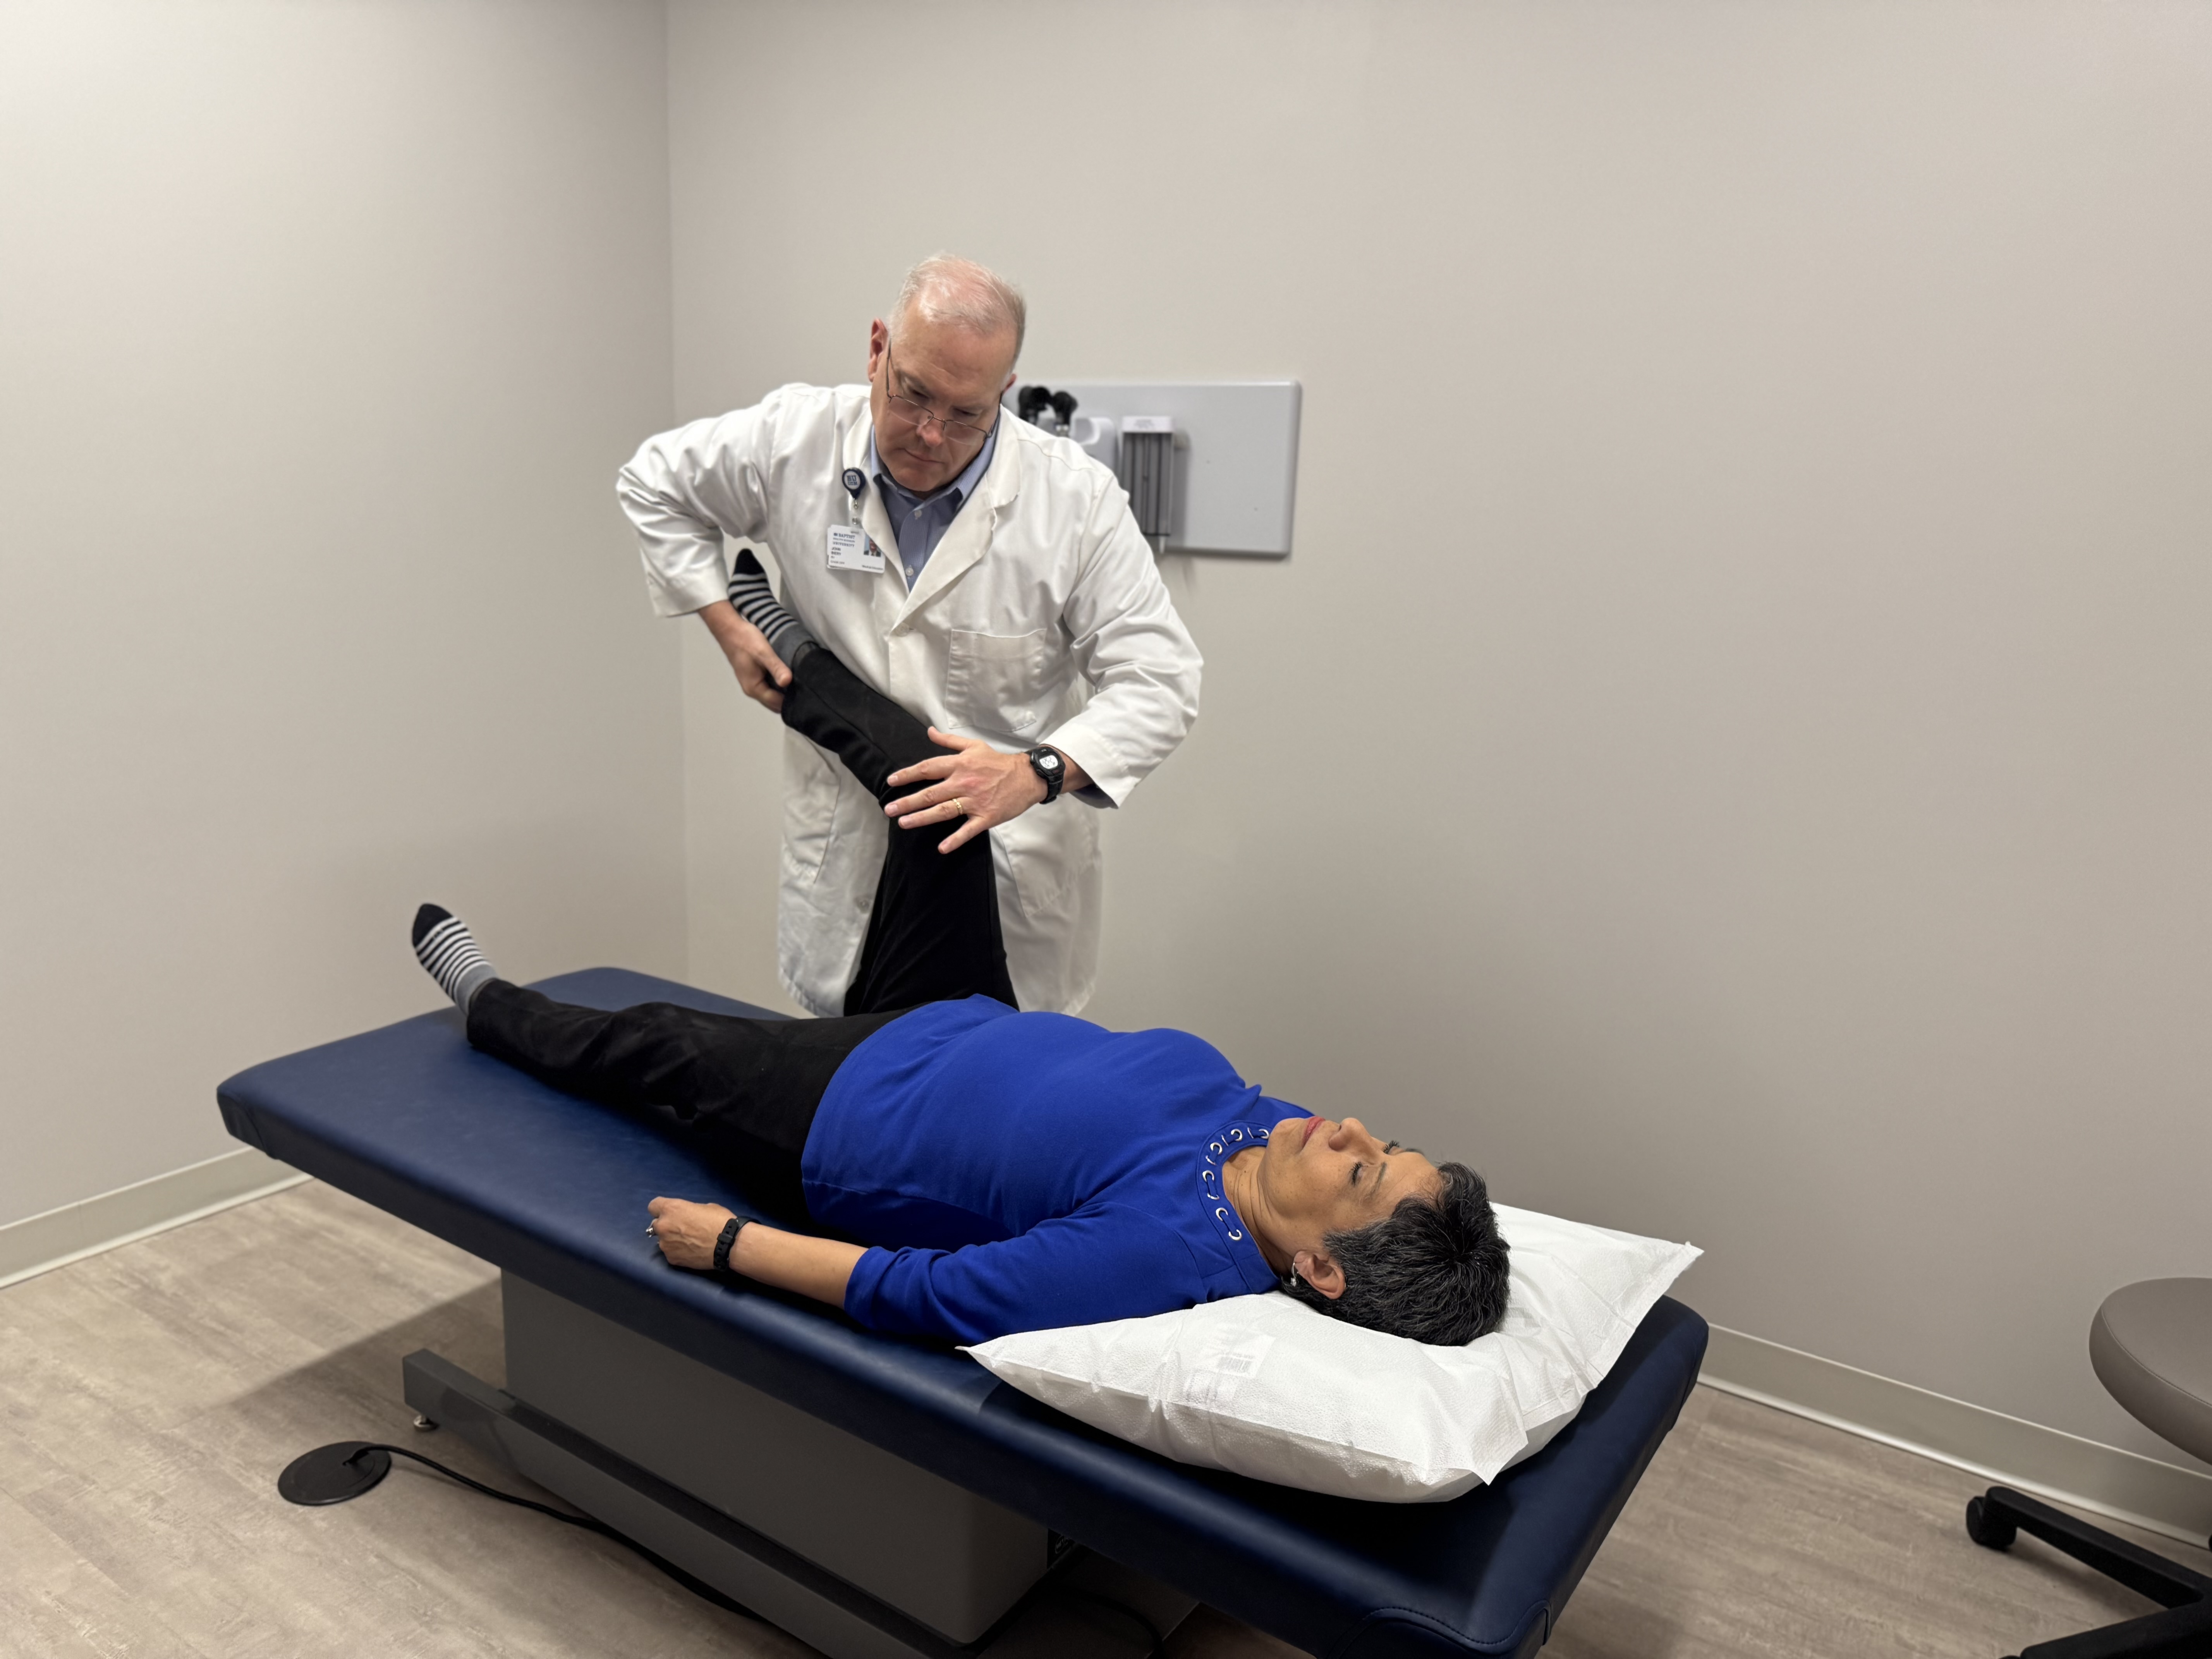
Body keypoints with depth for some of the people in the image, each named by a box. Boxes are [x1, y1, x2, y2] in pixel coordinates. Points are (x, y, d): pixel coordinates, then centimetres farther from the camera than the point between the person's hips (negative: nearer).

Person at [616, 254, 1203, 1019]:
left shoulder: (1077, 499, -13)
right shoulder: (793, 441, -6)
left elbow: (1158, 680, -13)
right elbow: (654, 484, 13)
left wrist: (1039, 771, -28)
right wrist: (726, 622, 3)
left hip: (1012, 862, -1)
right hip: (842, 864, 2)